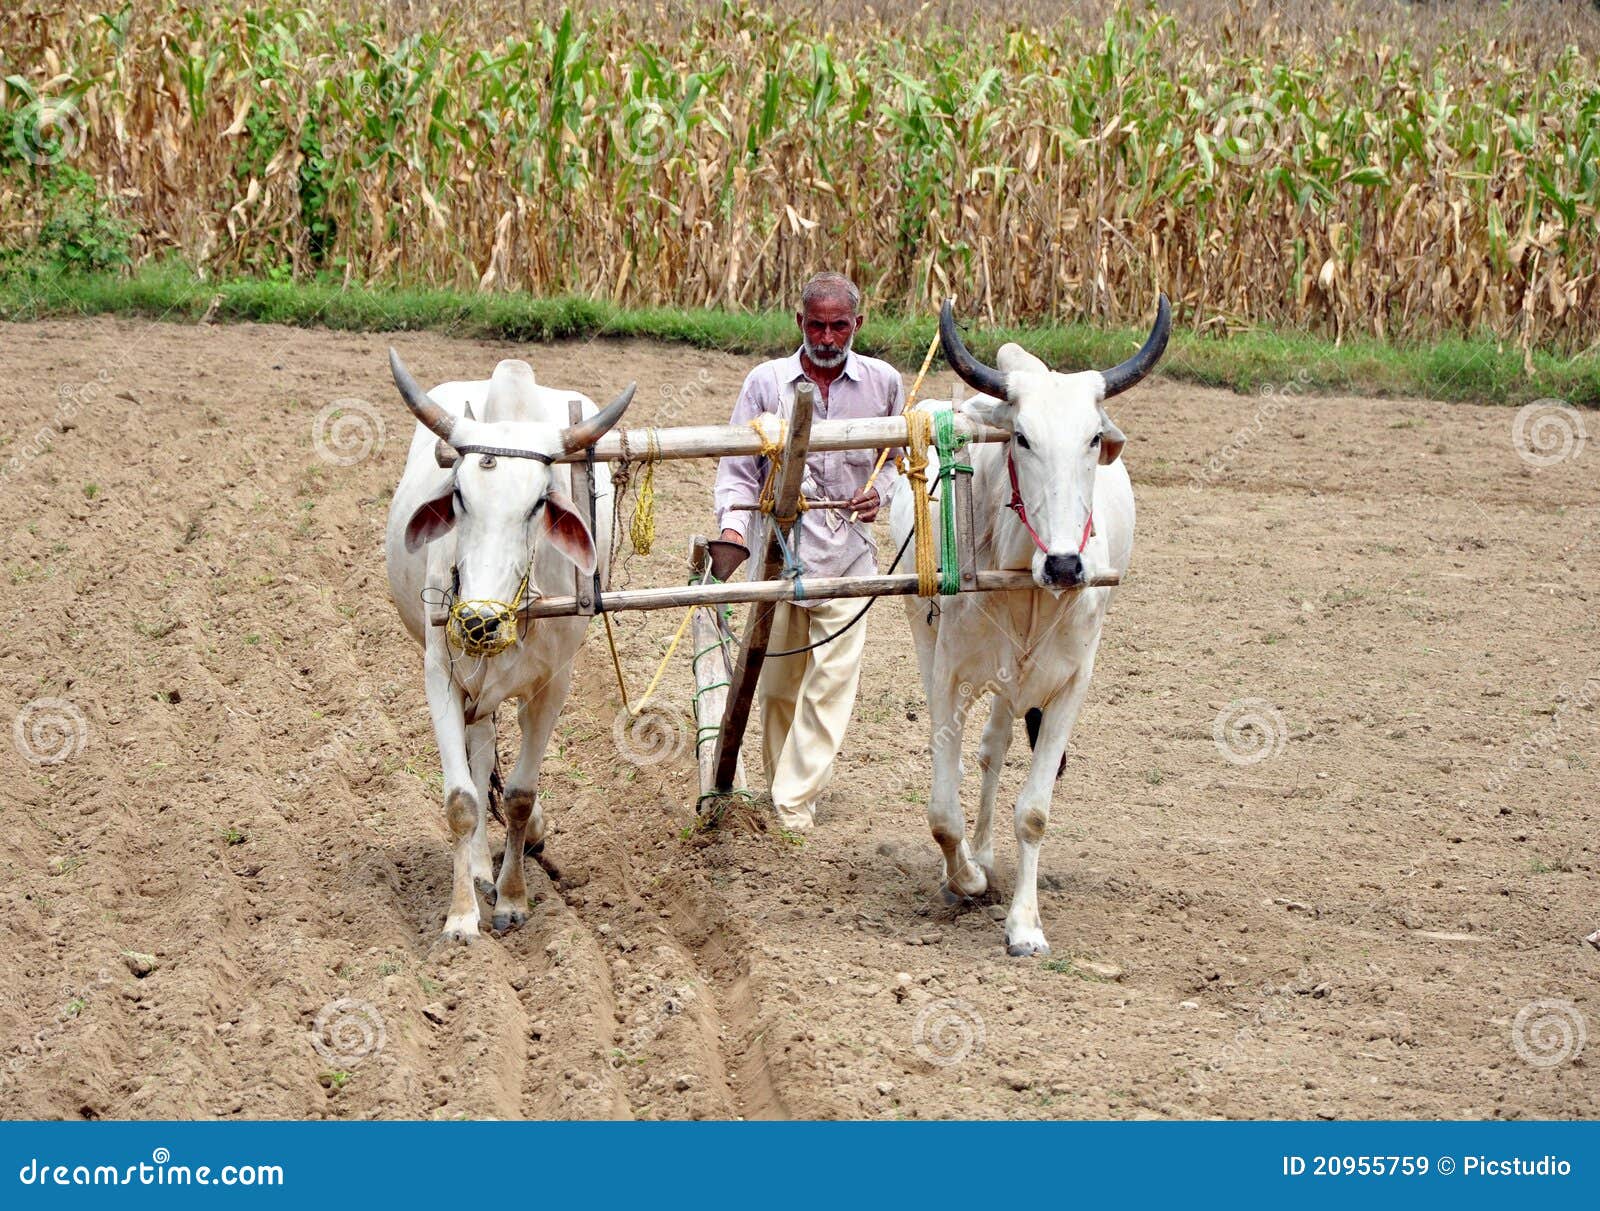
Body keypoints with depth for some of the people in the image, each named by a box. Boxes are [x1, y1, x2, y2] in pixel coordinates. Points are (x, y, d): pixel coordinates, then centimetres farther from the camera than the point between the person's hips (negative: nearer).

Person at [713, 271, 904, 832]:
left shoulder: (883, 383, 4)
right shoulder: (766, 382, 1)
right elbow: (737, 467, 2)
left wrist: (880, 492, -6)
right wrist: (733, 525, -15)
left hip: (848, 556, -1)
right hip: (776, 550, 1)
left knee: (832, 680, -10)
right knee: (775, 683, 9)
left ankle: (795, 805, -10)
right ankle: (781, 782, 27)